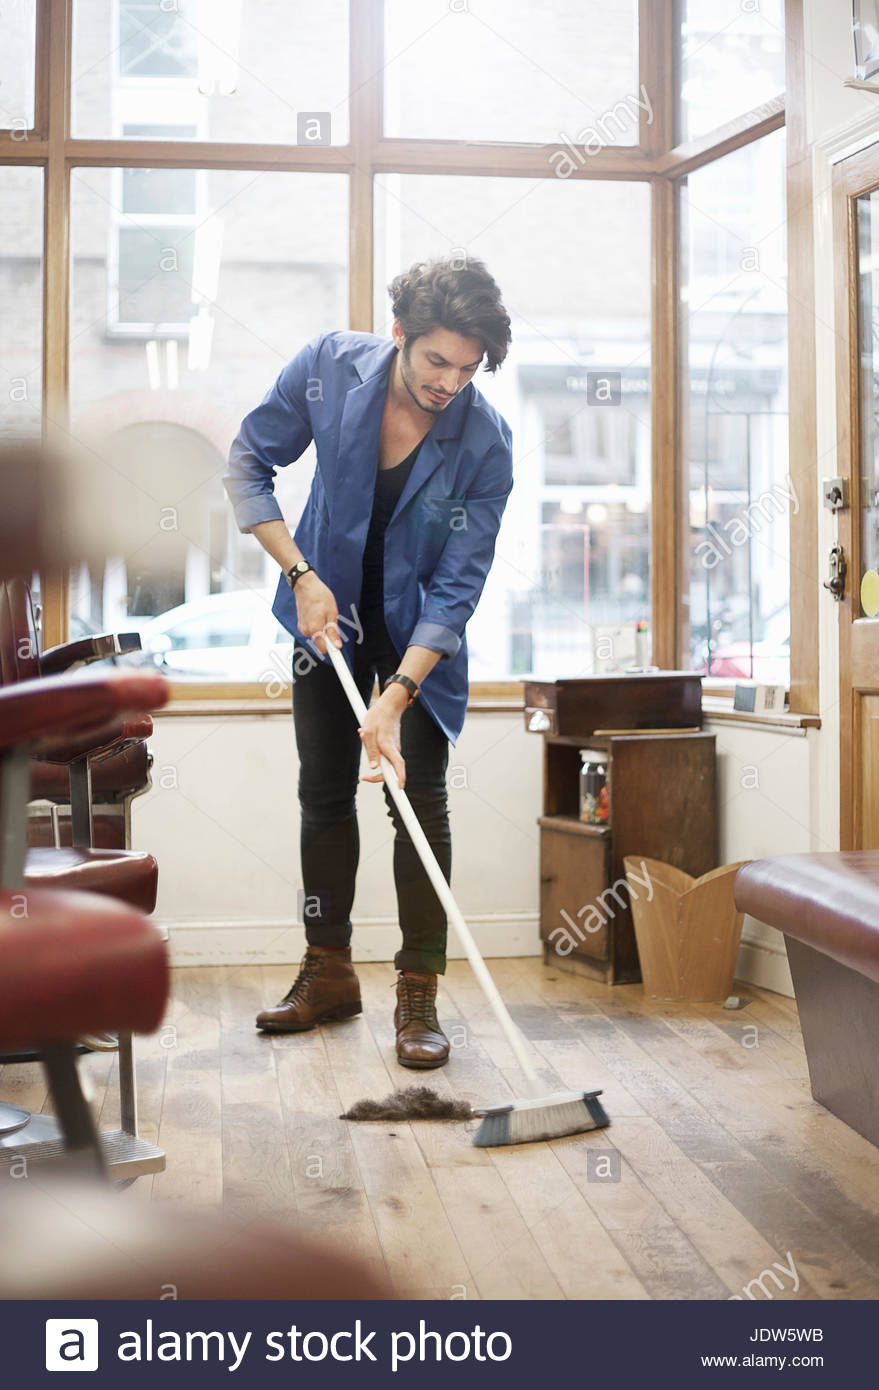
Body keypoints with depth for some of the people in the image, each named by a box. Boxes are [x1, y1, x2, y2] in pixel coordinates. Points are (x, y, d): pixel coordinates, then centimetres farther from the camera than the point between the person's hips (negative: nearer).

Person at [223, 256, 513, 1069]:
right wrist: (301, 575, -18)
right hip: (327, 611, 2)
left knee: (419, 799, -8)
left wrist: (398, 694, -32)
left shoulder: (485, 442, -25)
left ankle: (419, 993, 1)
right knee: (324, 794, 8)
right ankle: (328, 973, 21)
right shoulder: (329, 367, -20)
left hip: (421, 631, -2)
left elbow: (457, 586, -23)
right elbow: (249, 464, -8)